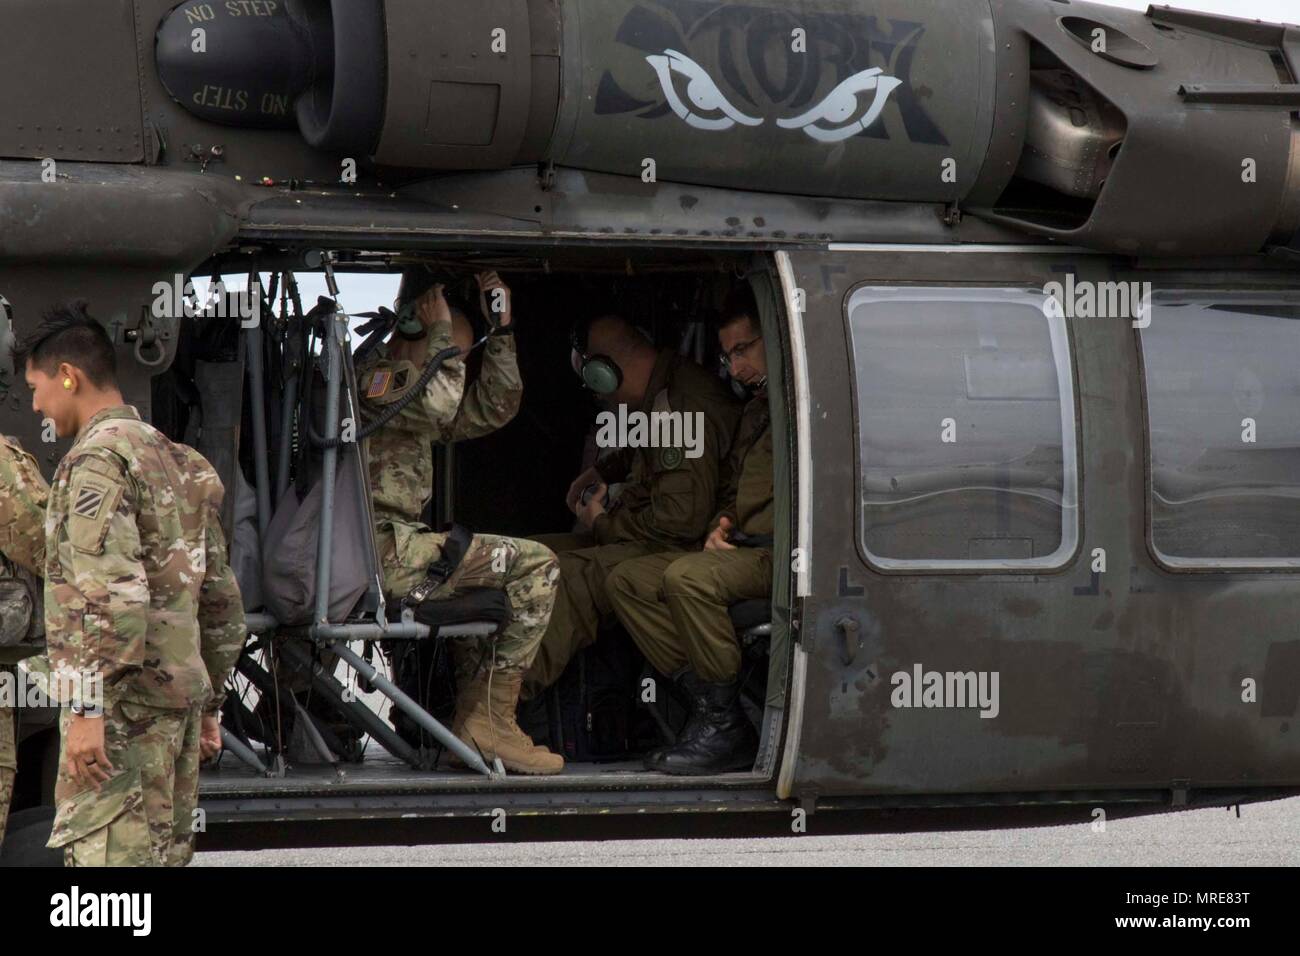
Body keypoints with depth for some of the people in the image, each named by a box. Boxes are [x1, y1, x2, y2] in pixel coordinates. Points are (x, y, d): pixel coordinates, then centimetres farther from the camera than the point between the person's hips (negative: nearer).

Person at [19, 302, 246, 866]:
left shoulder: (96, 458, -10)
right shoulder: (180, 462, 19)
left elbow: (113, 592, -22)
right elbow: (222, 601, 22)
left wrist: (88, 708, -22)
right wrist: (208, 704, 27)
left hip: (124, 700, -9)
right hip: (181, 692, 9)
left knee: (104, 856, -12)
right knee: (165, 855, 11)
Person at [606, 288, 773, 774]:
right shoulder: (753, 410, 27)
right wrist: (723, 524, 14)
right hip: (743, 547, 10)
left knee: (688, 578, -32)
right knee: (627, 581, 0)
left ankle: (725, 727, -22)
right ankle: (707, 704, -10)